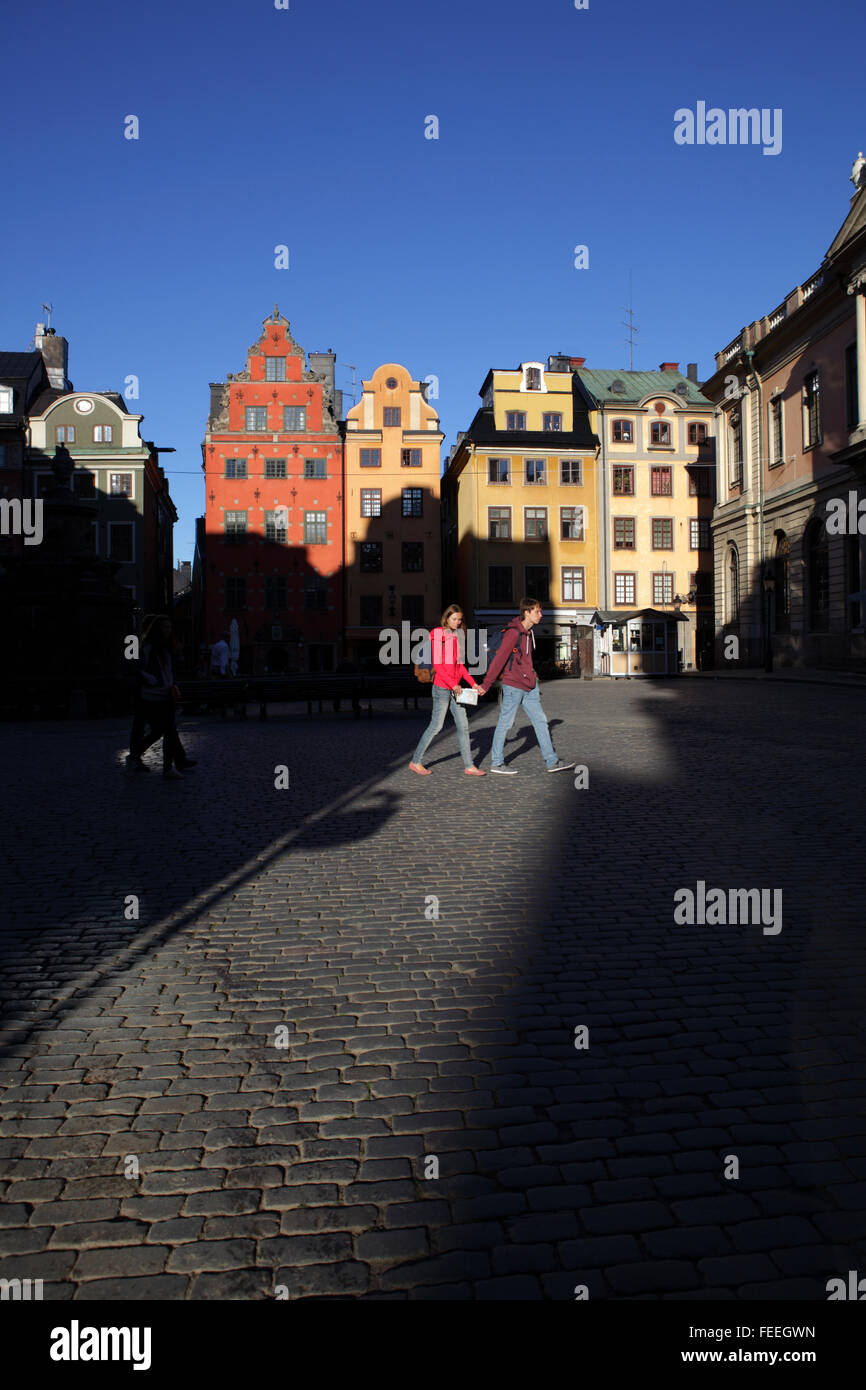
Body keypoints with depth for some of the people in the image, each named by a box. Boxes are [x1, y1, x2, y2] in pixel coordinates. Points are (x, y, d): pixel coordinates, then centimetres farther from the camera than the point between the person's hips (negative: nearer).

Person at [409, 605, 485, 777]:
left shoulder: (456, 636, 13)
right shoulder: (437, 635, -9)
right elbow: (437, 664, -14)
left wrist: (473, 683, 8)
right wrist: (452, 684, -19)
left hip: (455, 688, 7)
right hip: (442, 687, -7)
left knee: (463, 725, 5)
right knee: (436, 726, -2)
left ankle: (469, 766, 9)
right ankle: (416, 762, 12)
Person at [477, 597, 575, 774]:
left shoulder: (529, 632, 12)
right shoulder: (513, 632, -16)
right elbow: (499, 658, -17)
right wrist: (486, 684, -17)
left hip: (529, 686, 9)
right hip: (513, 686, -9)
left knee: (540, 721, 8)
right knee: (505, 723, 1)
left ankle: (552, 762, 12)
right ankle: (497, 763, 11)